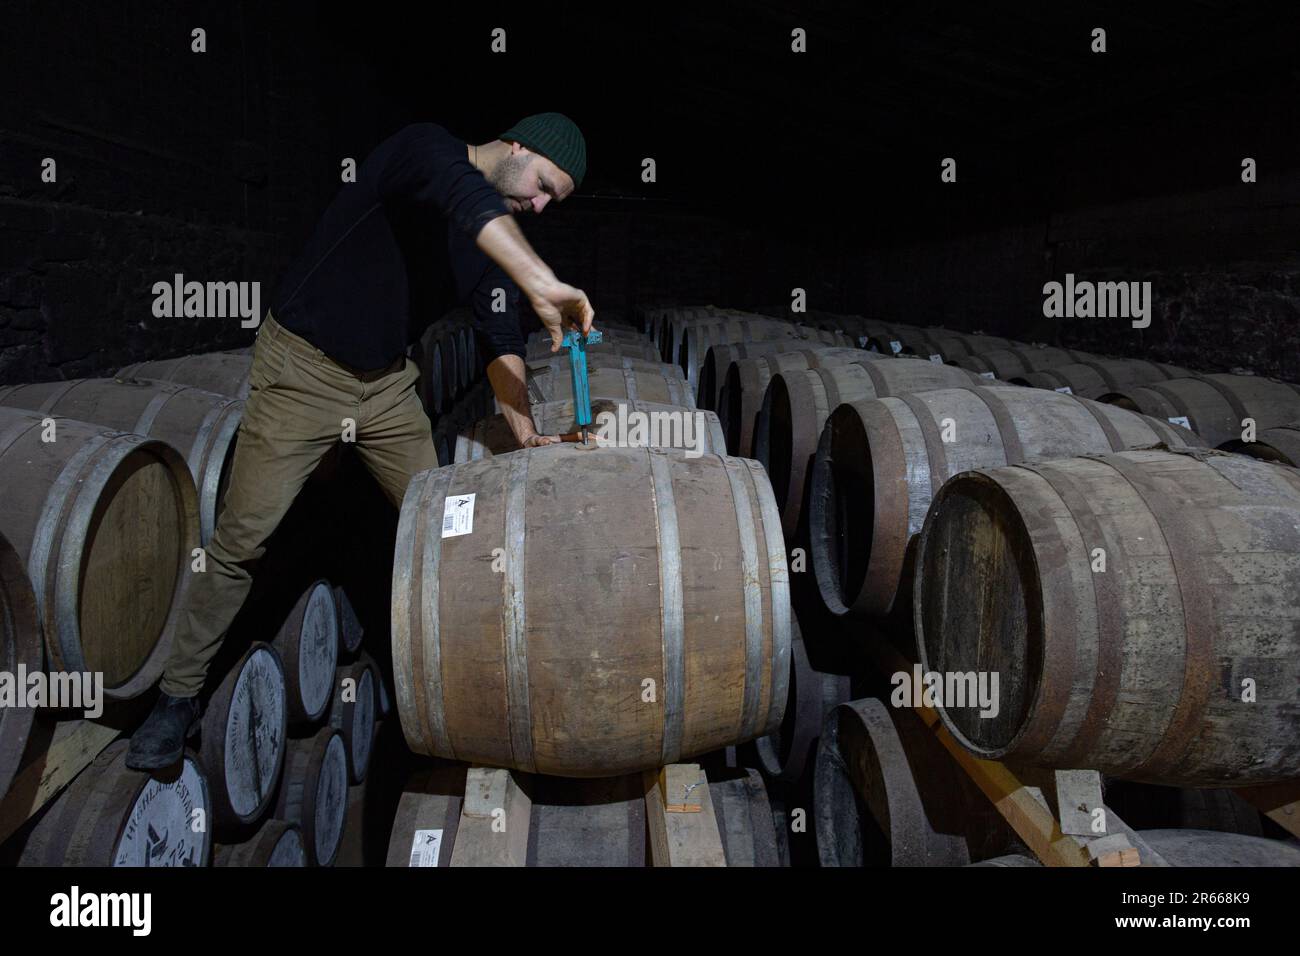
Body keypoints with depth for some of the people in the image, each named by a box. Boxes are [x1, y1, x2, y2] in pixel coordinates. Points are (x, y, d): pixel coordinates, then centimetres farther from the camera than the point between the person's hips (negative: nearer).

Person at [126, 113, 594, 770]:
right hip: (302, 370, -6)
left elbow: (499, 340, -1)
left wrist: (524, 430, -15)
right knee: (241, 539, -5)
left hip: (387, 382, 7)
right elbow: (468, 201, -40)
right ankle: (179, 696, 10)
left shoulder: (499, 244, 3)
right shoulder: (424, 148, -17)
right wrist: (541, 282, -54)